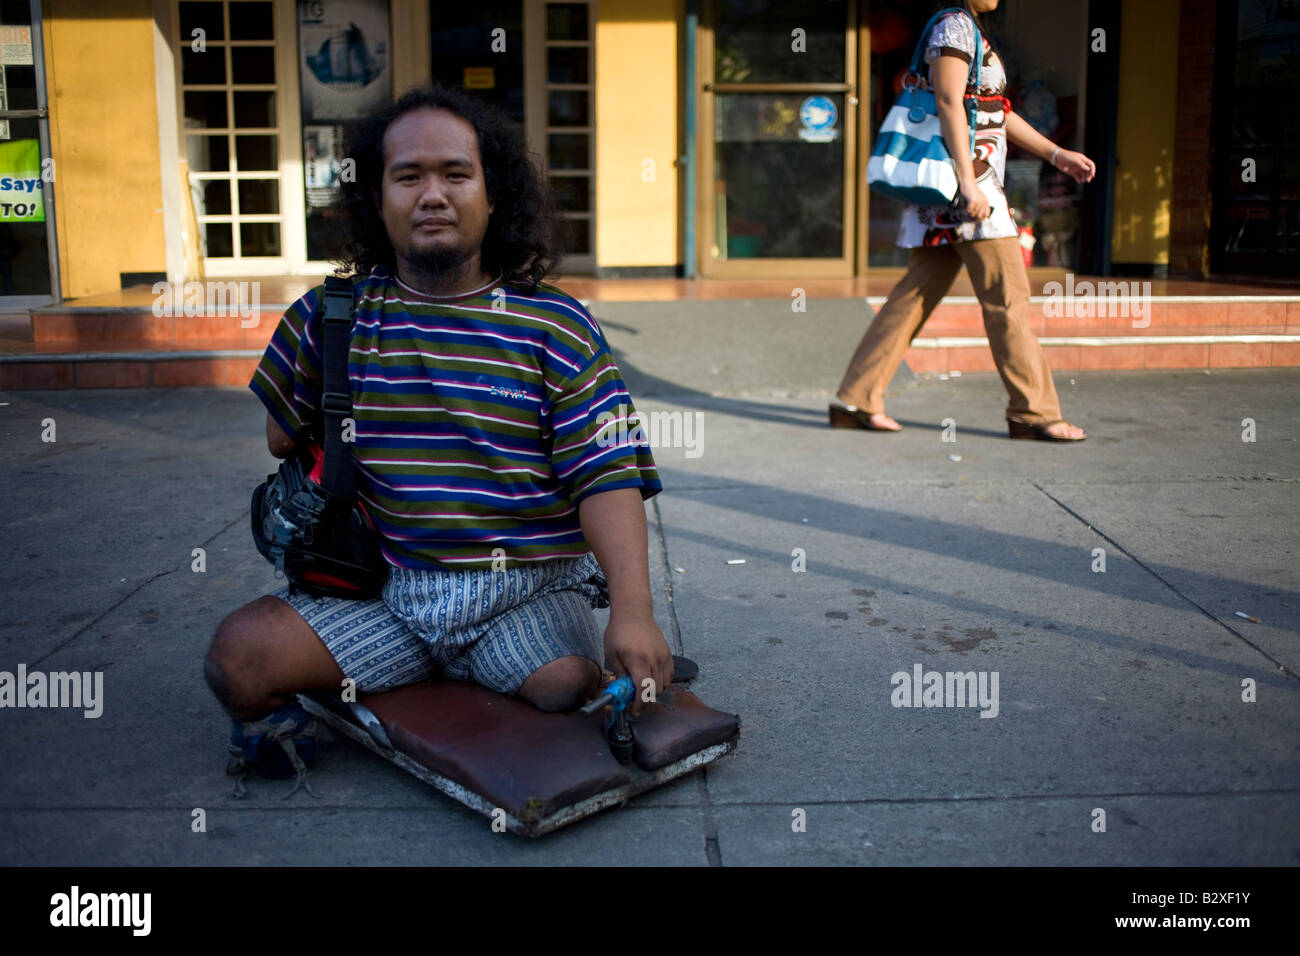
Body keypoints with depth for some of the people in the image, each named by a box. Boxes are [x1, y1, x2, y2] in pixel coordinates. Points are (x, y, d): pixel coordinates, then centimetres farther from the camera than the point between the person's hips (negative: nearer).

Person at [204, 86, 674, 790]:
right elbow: (285, 438, 23)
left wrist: (633, 613, -22)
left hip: (530, 591, -1)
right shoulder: (331, 318, 4)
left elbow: (607, 477, -11)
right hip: (385, 593, 2)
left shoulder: (558, 329, -3)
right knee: (239, 655, -18)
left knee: (574, 690, -28)